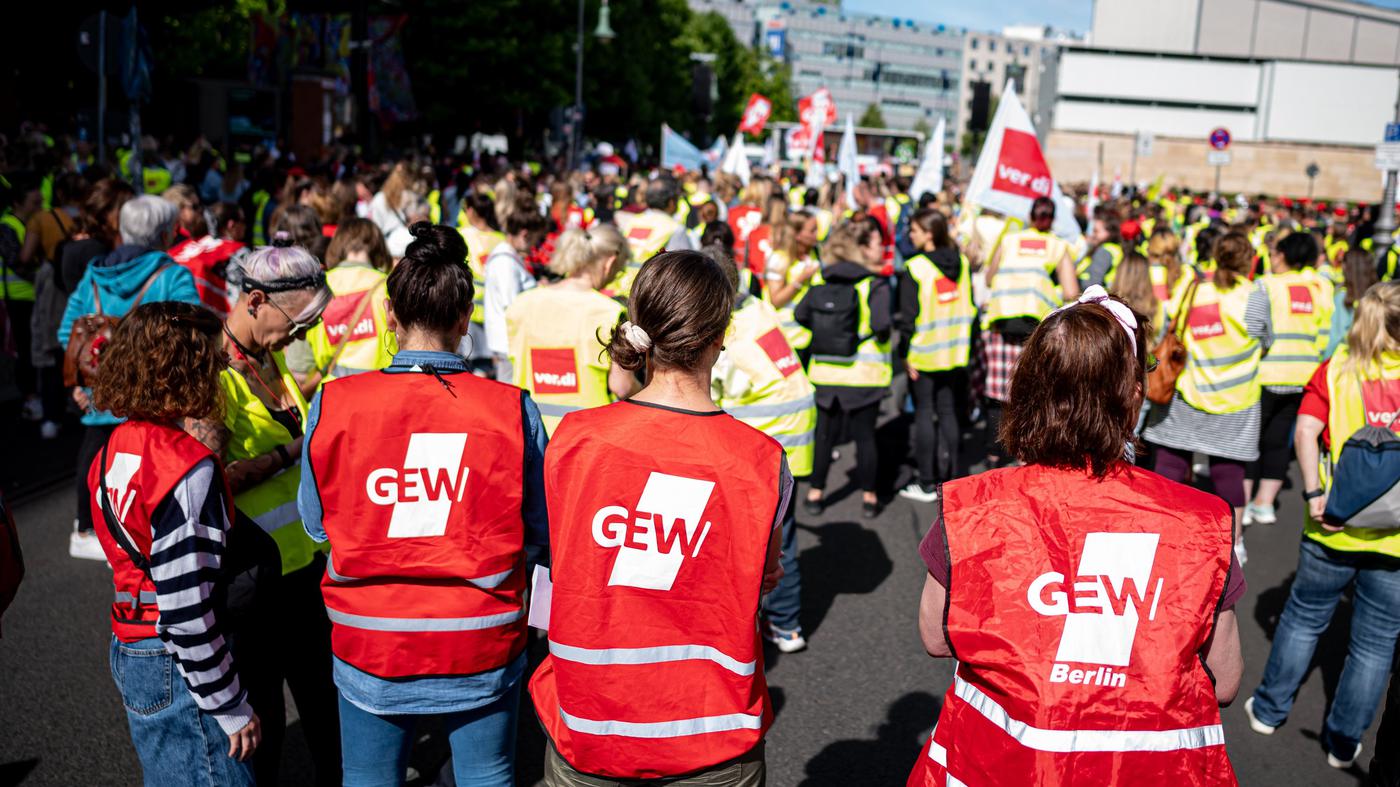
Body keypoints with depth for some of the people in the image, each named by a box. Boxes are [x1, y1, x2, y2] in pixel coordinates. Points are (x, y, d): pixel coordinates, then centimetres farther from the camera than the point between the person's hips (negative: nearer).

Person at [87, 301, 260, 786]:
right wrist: (231, 708, -16)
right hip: (177, 669, -9)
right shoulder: (188, 468, -22)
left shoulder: (114, 450, 5)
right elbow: (187, 608, -23)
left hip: (129, 651, 9)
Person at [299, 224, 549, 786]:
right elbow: (545, 530, -4)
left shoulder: (334, 403, -11)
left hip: (370, 647, 1)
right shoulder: (511, 408, -13)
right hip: (482, 651, 0)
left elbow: (315, 523, 1)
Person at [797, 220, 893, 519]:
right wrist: (883, 334, -3)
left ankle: (815, 493, 20)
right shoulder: (876, 284, -11)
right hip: (864, 373, -3)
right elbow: (881, 324, -24)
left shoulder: (824, 280, 1)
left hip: (826, 371, 3)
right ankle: (869, 498, 16)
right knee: (864, 435, 9)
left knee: (824, 433, 13)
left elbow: (801, 314, 3)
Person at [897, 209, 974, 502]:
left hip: (923, 354, -5)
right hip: (955, 352, 5)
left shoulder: (915, 267, -14)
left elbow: (909, 316, -14)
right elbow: (970, 307, 9)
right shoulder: (961, 262, 4)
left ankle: (927, 484, 7)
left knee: (924, 414, 3)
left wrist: (904, 352, -7)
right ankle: (952, 477, 18)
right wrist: (965, 341, 17)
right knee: (950, 413, 13)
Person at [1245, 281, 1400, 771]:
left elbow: (1305, 432, -16)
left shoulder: (1335, 371, -3)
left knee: (1304, 617, 19)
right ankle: (1344, 743, 23)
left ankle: (1269, 710, 31)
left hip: (1335, 527, 1)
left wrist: (1314, 494, -14)